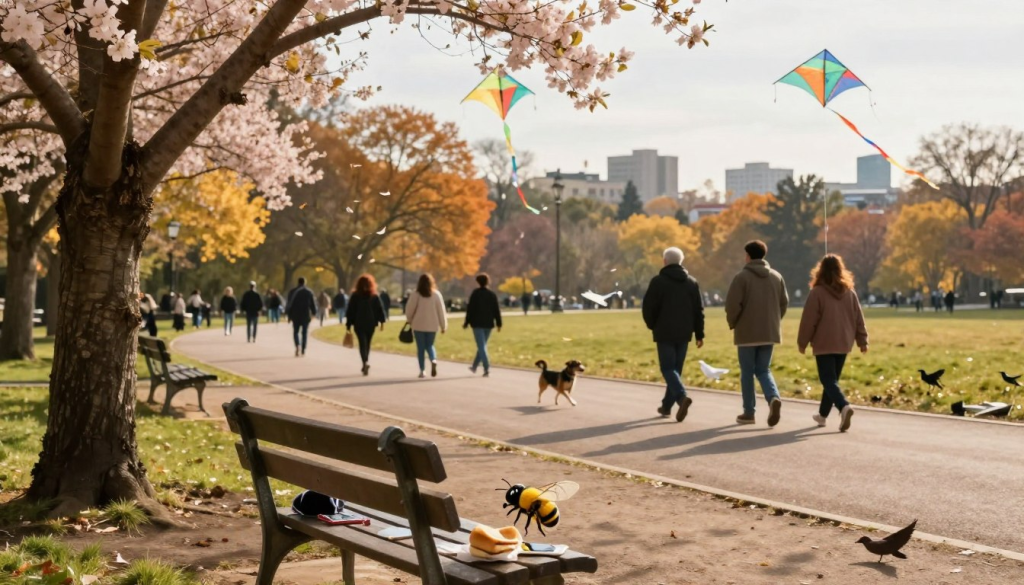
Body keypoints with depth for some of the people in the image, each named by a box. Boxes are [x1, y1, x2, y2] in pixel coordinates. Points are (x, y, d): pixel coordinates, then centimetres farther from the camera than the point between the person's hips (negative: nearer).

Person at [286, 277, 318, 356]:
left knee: (295, 332, 8)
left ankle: (297, 345, -19)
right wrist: (313, 313, 13)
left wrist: (288, 314, 8)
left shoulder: (292, 291, -1)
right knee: (304, 332, 8)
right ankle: (303, 350, 5)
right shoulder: (309, 292, -2)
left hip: (295, 315, 0)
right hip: (306, 315, 0)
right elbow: (313, 304, 1)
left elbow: (288, 303, 1)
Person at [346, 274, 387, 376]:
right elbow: (380, 309, -2)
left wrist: (348, 325, 3)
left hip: (359, 324, -2)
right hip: (371, 324, 2)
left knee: (362, 344, -6)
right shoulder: (375, 296, 5)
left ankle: (365, 362, -28)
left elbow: (350, 310, -1)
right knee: (367, 344, 17)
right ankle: (365, 364, 23)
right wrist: (382, 321, -2)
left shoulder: (355, 296, -1)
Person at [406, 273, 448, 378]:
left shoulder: (416, 295, -6)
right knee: (429, 345, 16)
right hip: (432, 326, 2)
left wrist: (410, 321, 16)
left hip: (419, 325, -2)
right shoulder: (436, 294, 0)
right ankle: (433, 360, -12)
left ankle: (422, 370, 3)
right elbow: (441, 311, 0)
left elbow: (409, 311, -4)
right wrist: (444, 325, 8)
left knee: (421, 348, 6)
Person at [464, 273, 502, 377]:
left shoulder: (475, 294, -8)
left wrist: (467, 322, -3)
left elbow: (470, 309, -8)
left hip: (477, 323, -4)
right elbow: (496, 310, 2)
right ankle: (474, 366, 31)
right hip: (488, 323, 4)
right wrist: (499, 323, 5)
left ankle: (487, 368, -18)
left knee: (481, 346, -6)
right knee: (482, 345, 18)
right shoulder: (492, 294, 3)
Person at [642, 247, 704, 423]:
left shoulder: (659, 281, -7)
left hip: (665, 333, -5)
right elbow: (699, 310, 6)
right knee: (676, 368, 13)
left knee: (668, 368, -4)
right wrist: (699, 334, 9)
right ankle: (667, 405, 19)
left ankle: (682, 396, -28)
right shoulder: (692, 282, 8)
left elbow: (648, 308, -8)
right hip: (684, 333, 5)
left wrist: (652, 325, 10)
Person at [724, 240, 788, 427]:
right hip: (769, 332, 4)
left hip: (747, 333, -4)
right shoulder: (776, 277, 7)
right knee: (763, 370, 12)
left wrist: (732, 323, 2)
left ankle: (749, 412, 10)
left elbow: (732, 304, -14)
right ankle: (774, 398, -15)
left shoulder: (742, 277, -9)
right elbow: (784, 303, 8)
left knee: (747, 372, 7)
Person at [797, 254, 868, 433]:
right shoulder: (849, 292, 5)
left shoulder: (817, 292, -11)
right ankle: (823, 414, 28)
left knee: (828, 380, -6)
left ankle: (844, 406, -30)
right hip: (843, 344, 6)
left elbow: (809, 320, -9)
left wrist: (802, 342, 0)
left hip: (824, 344, -5)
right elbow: (858, 319, 8)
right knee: (832, 379, 17)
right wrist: (862, 340, 14)